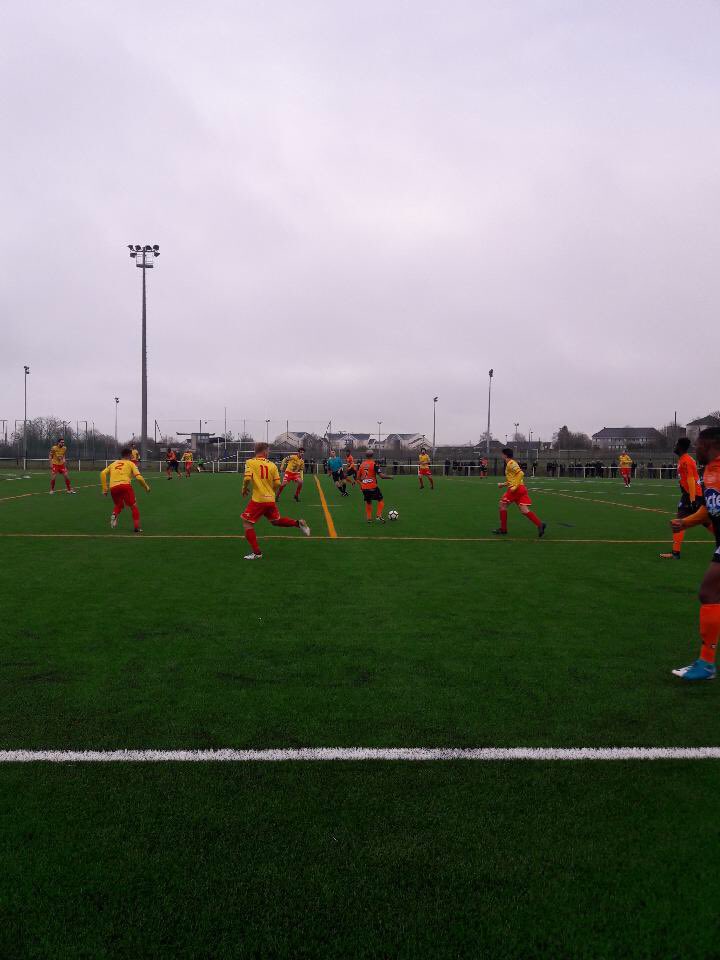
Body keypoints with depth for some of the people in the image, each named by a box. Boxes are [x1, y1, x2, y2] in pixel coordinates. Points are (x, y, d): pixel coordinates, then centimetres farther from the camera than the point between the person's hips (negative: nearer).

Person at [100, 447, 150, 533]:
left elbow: (103, 473, 15)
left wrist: (104, 489, 16)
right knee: (134, 506, 10)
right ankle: (137, 527, 3)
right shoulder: (130, 463, 17)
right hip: (125, 485, -4)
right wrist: (146, 487, 18)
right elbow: (138, 477, 4)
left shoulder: (113, 463, 28)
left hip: (113, 487, 4)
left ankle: (114, 515, -2)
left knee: (119, 505, 28)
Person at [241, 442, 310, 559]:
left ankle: (257, 553, 0)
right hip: (271, 500, 5)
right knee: (276, 521, 29)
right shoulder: (272, 465, 6)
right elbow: (277, 483, 3)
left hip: (258, 500, -5)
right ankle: (298, 523, 14)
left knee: (246, 523, 6)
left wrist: (244, 489, 3)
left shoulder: (250, 462, -5)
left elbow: (247, 478, -17)